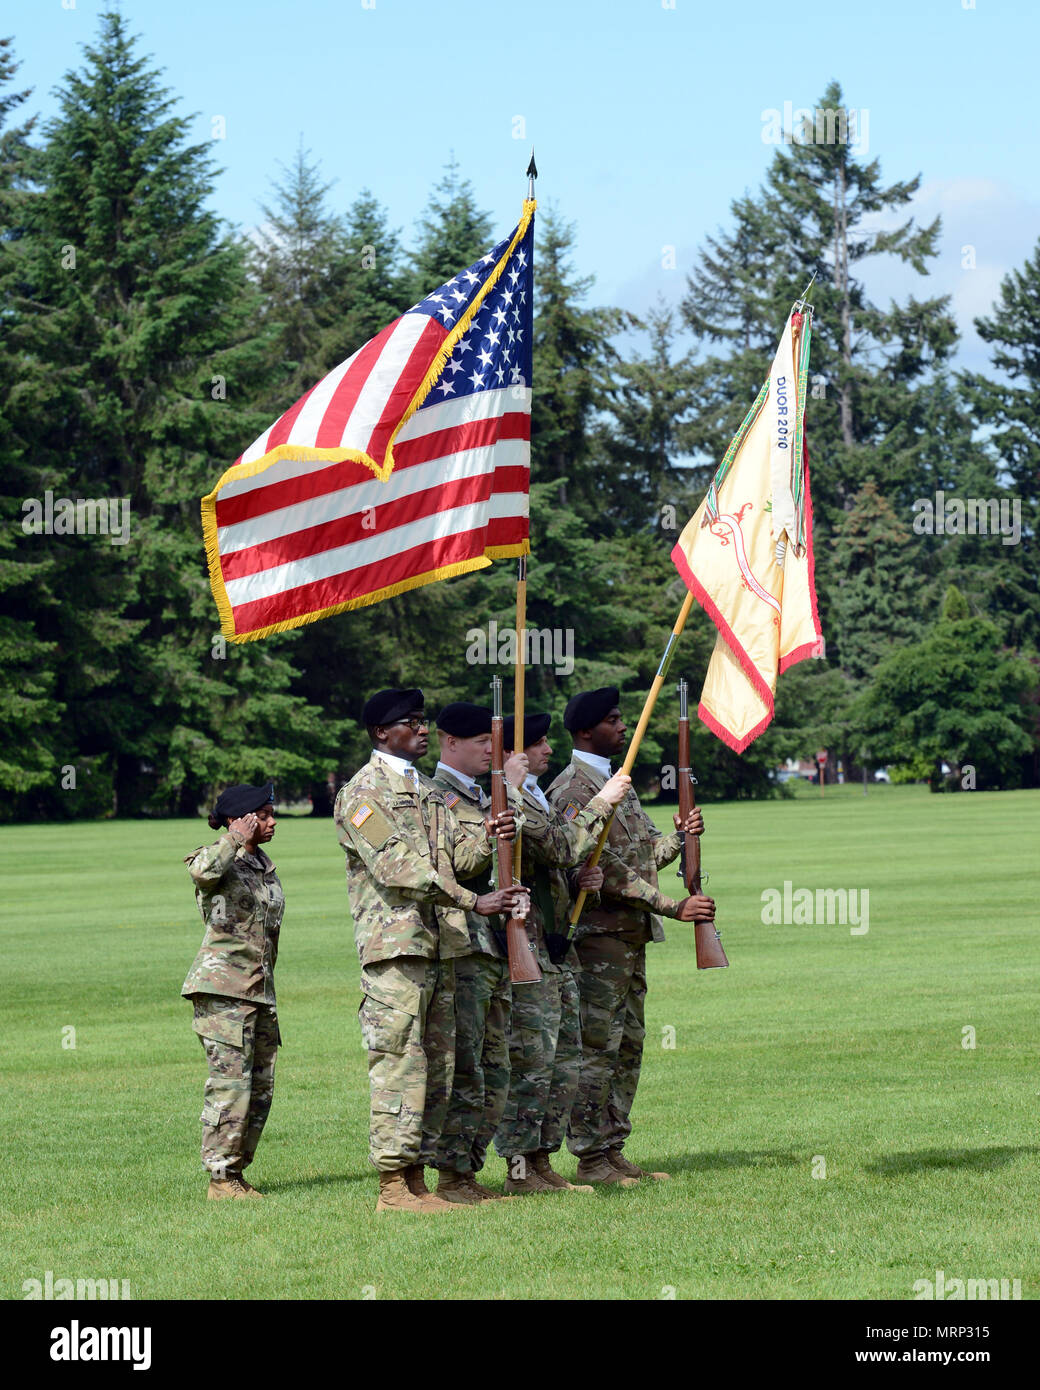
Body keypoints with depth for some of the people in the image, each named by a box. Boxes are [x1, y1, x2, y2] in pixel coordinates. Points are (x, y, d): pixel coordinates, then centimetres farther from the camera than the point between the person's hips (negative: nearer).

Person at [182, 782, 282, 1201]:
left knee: (261, 1087, 7)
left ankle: (234, 1172, 15)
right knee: (231, 1081, -11)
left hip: (259, 990, 8)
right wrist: (234, 840, -18)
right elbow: (203, 871, -33)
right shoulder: (219, 860, -6)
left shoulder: (265, 867, 18)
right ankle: (220, 1178, -7)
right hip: (222, 987, -8)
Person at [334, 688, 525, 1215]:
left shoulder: (428, 790, 21)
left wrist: (487, 840, -9)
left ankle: (417, 1180, 13)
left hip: (440, 944, 9)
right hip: (394, 944, -9)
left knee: (436, 1067, 8)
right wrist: (473, 902, -22)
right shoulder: (363, 792, -7)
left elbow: (455, 859, 14)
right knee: (398, 1062, -10)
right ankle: (392, 1185, -8)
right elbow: (398, 867, -17)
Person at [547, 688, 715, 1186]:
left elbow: (645, 855, 20)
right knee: (598, 1048, -7)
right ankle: (590, 1159, -3)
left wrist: (678, 836, -1)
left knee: (628, 1047, 10)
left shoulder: (617, 783, 18)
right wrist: (674, 907, -20)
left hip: (632, 936, 10)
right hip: (599, 935, -10)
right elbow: (606, 870, -19)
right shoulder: (573, 789, -12)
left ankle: (612, 1153, 15)